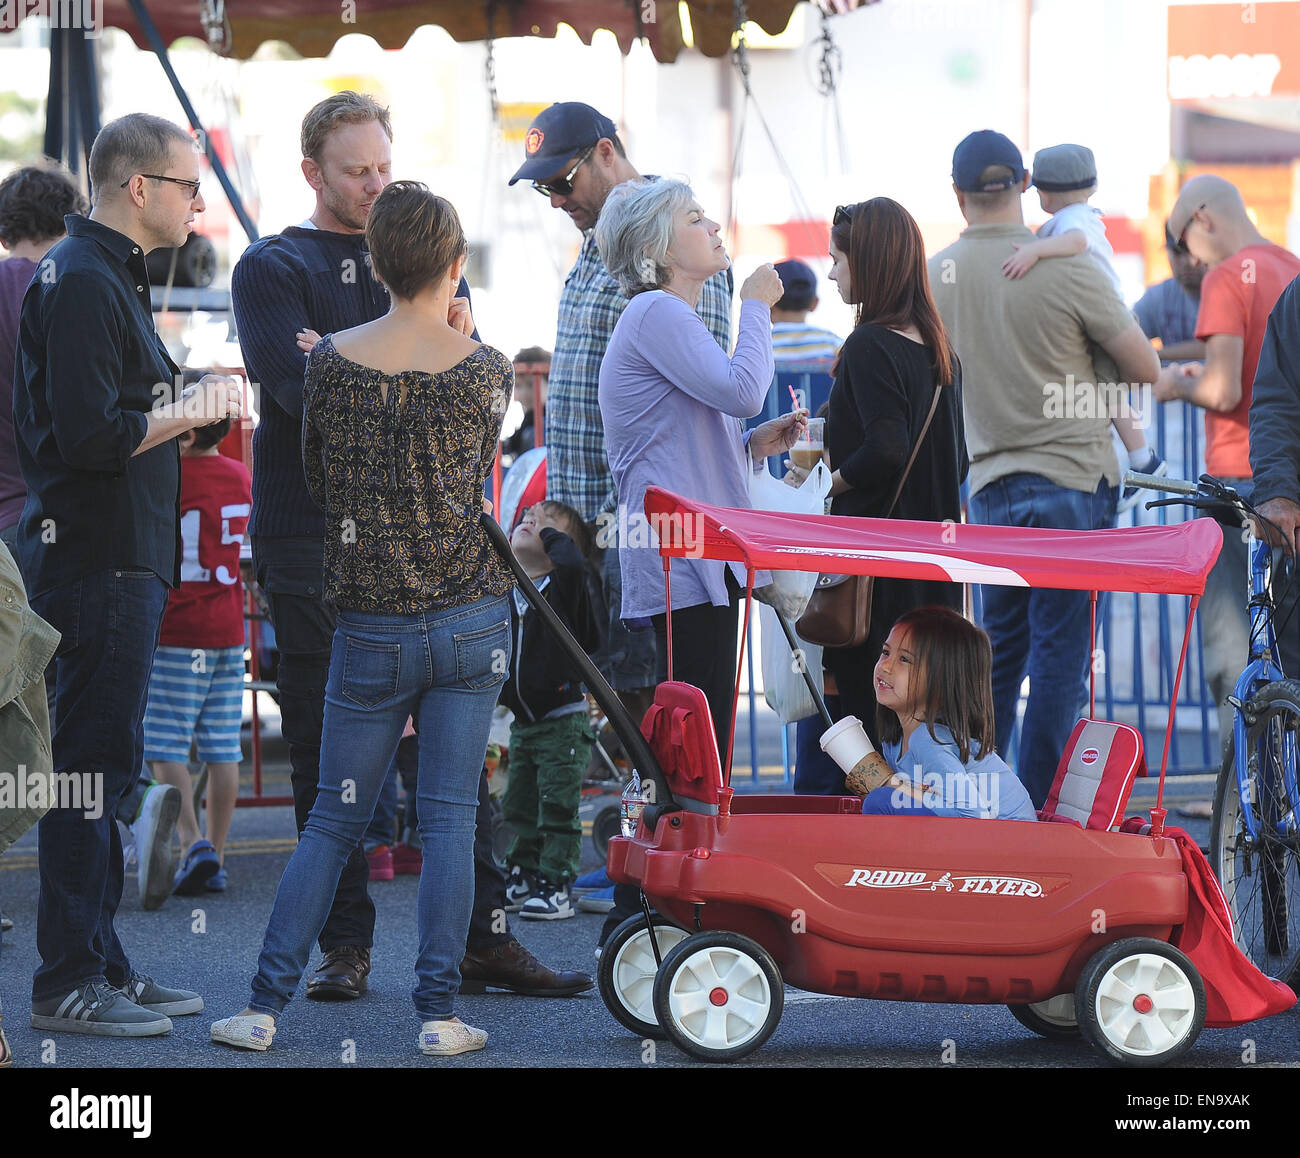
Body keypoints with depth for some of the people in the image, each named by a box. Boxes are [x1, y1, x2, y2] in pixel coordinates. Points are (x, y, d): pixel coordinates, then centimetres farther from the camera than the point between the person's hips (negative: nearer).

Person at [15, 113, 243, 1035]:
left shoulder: (112, 276, 19)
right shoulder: (82, 281, -15)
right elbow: (92, 436, -23)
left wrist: (189, 402, 10)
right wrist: (193, 411, -12)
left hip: (121, 560, 11)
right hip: (98, 563, -11)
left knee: (105, 765, 14)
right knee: (94, 764, -7)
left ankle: (102, 965, 20)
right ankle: (69, 984, -3)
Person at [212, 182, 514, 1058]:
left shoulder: (332, 360, -4)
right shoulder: (485, 368, -5)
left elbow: (318, 483, 7)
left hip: (370, 627, 1)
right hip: (471, 617, -1)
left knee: (335, 821, 8)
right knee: (450, 815, 3)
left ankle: (266, 1006, 4)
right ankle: (441, 1013, 1)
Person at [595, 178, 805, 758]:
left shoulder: (672, 316, 23)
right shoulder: (656, 312, -9)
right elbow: (741, 389, -21)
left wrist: (753, 443, 15)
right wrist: (755, 306, -5)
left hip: (701, 553, 11)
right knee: (698, 734, -14)